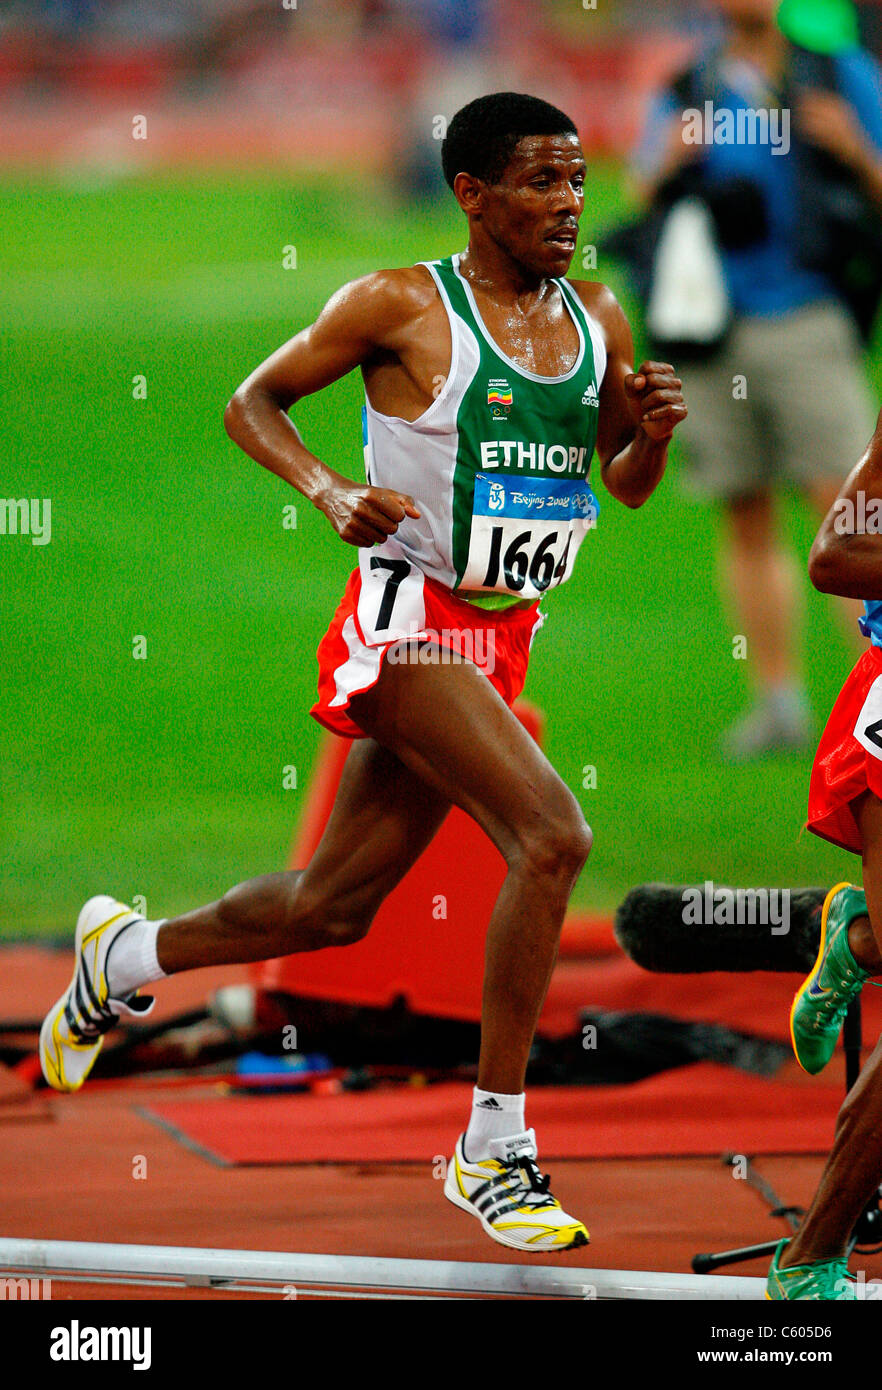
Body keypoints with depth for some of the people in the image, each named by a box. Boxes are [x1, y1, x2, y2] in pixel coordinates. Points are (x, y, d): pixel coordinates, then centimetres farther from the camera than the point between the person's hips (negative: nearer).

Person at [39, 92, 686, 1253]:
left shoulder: (597, 320, 9)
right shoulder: (400, 307, -8)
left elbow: (625, 487, 18)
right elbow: (253, 402, -1)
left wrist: (651, 432, -5)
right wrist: (330, 491, -19)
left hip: (500, 641, 7)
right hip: (409, 623, -7)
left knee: (333, 907, 15)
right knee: (551, 837, -24)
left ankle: (126, 957, 41)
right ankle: (494, 1148, -18)